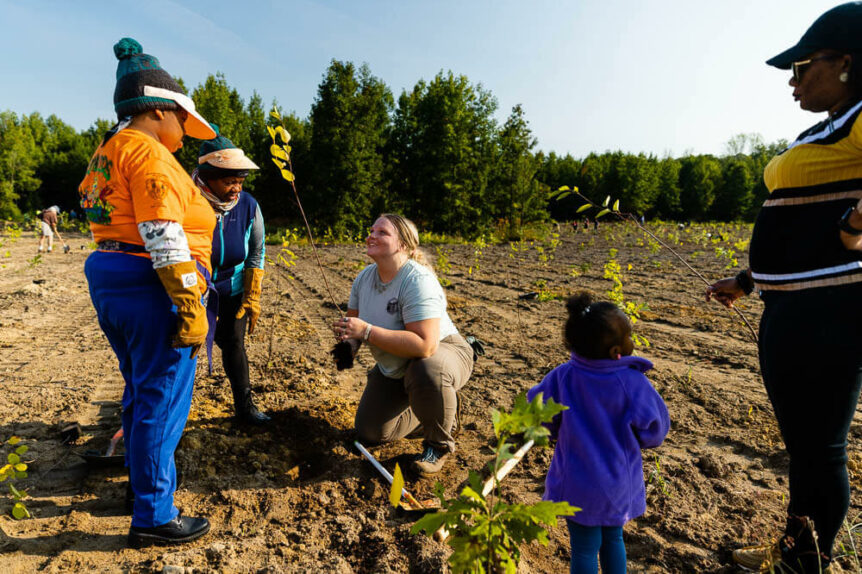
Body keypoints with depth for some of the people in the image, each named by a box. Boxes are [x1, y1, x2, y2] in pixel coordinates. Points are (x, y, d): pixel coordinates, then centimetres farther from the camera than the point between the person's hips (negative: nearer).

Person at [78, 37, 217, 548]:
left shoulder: (110, 151, 19)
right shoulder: (149, 152, -13)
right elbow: (164, 237, -22)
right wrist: (191, 308, -22)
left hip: (108, 280, 10)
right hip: (151, 287, -10)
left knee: (141, 392, 21)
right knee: (163, 400, -2)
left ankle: (143, 482, 37)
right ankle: (153, 517, 10)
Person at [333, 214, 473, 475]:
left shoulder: (418, 281, -30)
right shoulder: (365, 277, -5)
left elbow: (425, 346, -40)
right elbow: (354, 319, 7)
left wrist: (367, 331, -40)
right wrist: (345, 331, -18)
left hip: (443, 354, -7)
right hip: (393, 368, 8)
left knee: (427, 370, -43)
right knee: (368, 433, 8)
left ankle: (439, 444, -12)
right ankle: (440, 407, 28)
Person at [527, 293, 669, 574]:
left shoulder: (562, 377, -18)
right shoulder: (633, 384, -22)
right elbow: (654, 428, -10)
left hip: (576, 485, 0)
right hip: (618, 486, 0)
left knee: (584, 548, 16)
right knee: (613, 539, 26)